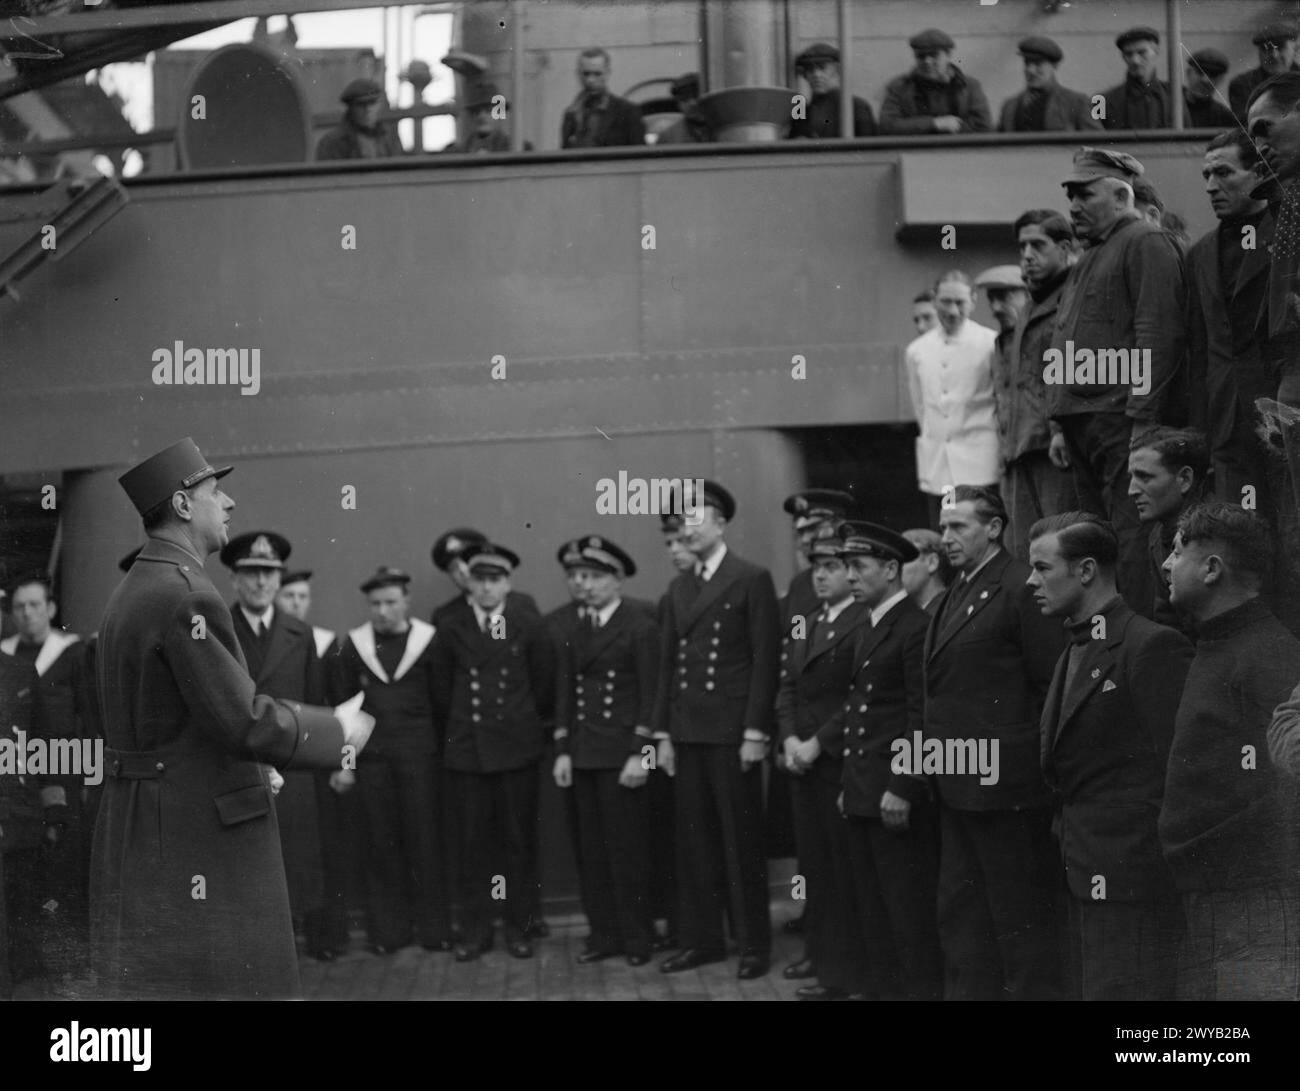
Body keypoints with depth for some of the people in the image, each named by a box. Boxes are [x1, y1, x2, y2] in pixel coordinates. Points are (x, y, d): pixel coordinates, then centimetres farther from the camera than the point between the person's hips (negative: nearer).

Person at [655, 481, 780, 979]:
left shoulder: (752, 580, -4)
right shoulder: (679, 588, 14)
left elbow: (765, 659, -8)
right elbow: (668, 662, 15)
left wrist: (755, 732, -13)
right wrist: (664, 732, 9)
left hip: (732, 729, -6)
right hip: (687, 731, 6)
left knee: (741, 839, 0)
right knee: (694, 839, 8)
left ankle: (755, 943, 8)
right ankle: (700, 939, 15)